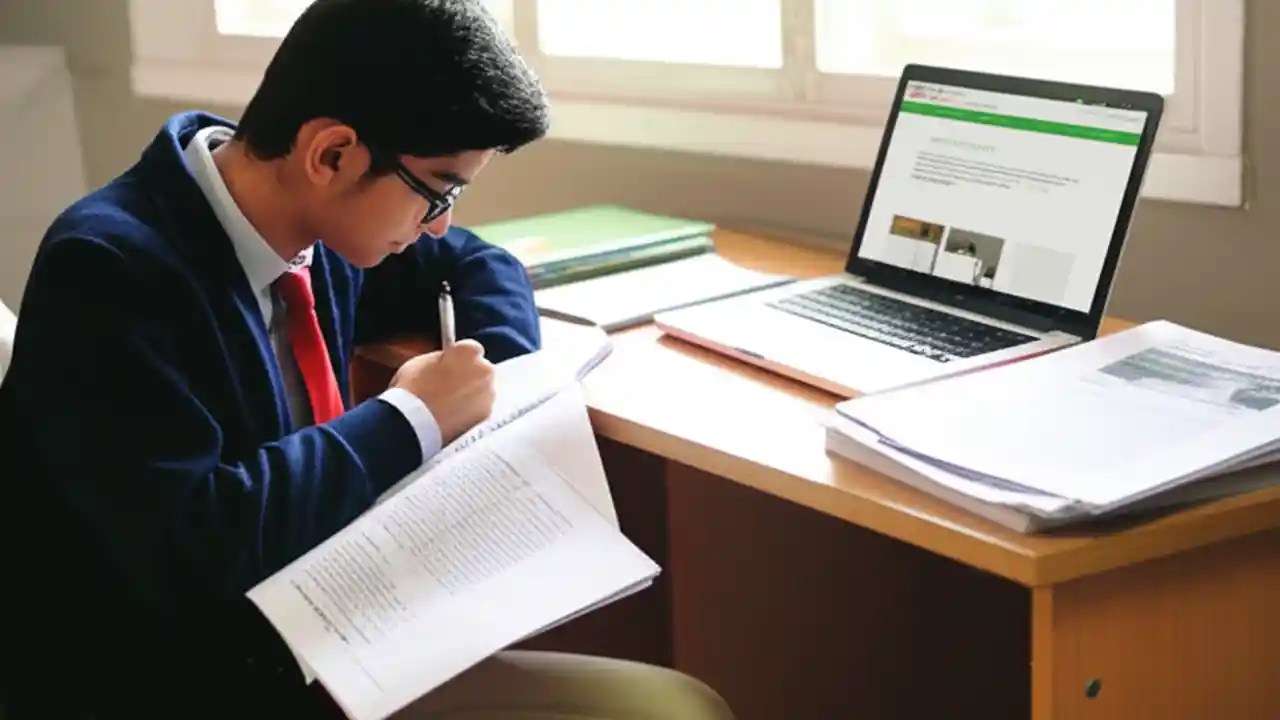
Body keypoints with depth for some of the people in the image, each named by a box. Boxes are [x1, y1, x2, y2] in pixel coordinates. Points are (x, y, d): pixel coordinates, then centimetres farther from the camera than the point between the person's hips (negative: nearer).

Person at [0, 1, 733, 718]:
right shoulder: (109, 270, -20)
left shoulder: (315, 228, 2)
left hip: (316, 656, 8)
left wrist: (501, 394, 1)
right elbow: (194, 552, -29)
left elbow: (475, 265, 21)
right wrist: (412, 418, -19)